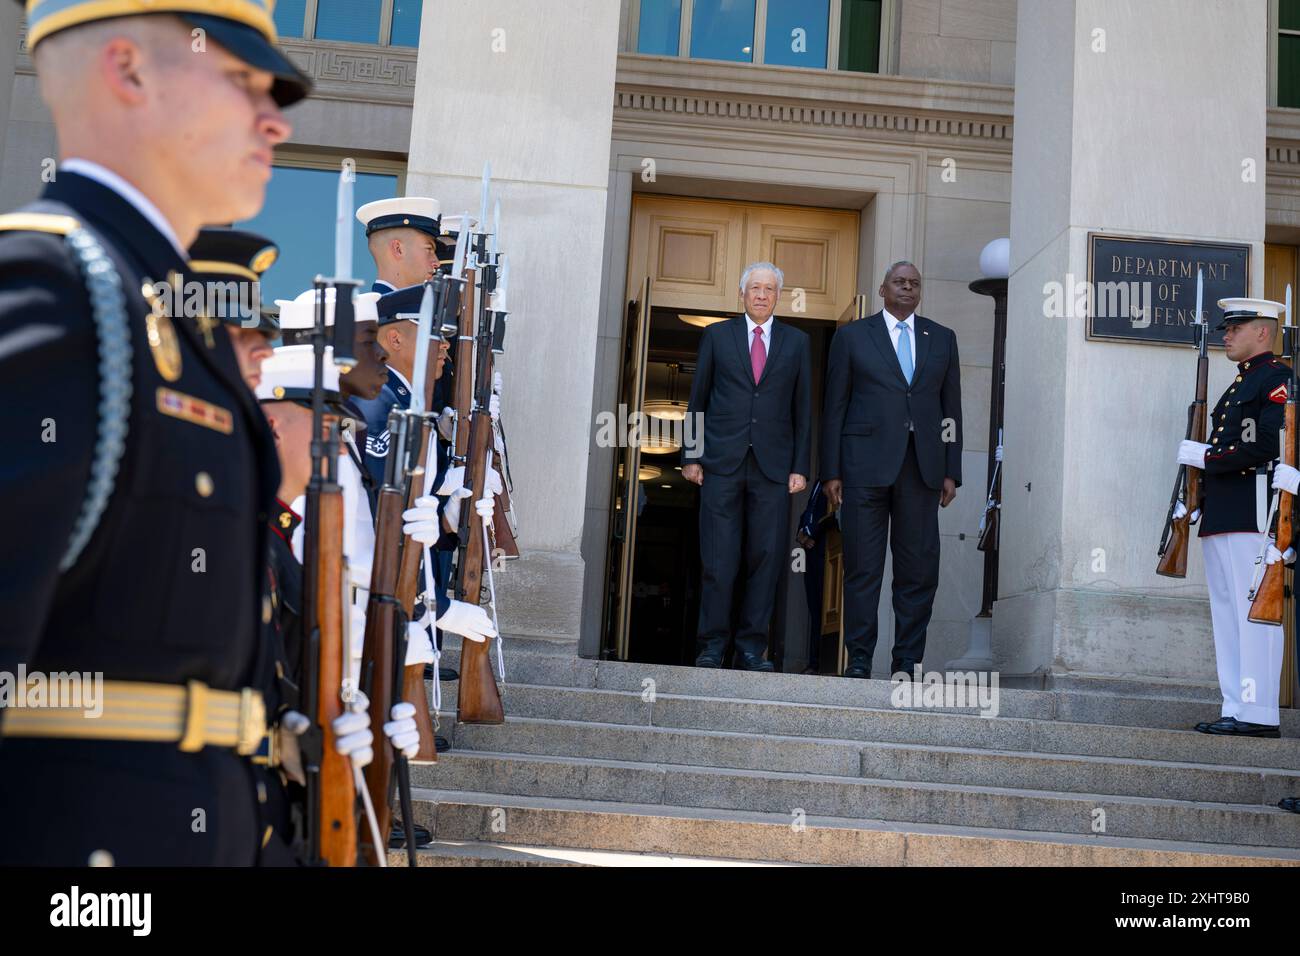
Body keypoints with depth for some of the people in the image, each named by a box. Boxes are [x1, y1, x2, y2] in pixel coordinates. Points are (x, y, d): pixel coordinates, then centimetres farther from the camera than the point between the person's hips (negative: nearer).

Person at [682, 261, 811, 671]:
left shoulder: (796, 342, 12)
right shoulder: (717, 335, 10)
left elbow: (802, 408, 10)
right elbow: (698, 399, 10)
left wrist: (800, 467, 2)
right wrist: (691, 456, 3)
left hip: (774, 465, 1)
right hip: (722, 463, -1)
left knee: (766, 557, 0)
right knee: (719, 558, -3)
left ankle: (752, 648, 7)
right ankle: (713, 644, 5)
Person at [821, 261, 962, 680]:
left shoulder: (942, 339, 15)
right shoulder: (852, 335, 9)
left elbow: (951, 407, 13)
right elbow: (835, 406, 5)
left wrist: (951, 472, 5)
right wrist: (831, 472, -2)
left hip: (922, 467, 2)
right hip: (865, 464, -2)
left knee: (919, 570, 1)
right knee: (862, 566, -2)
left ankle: (907, 662, 8)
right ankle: (859, 660, 4)